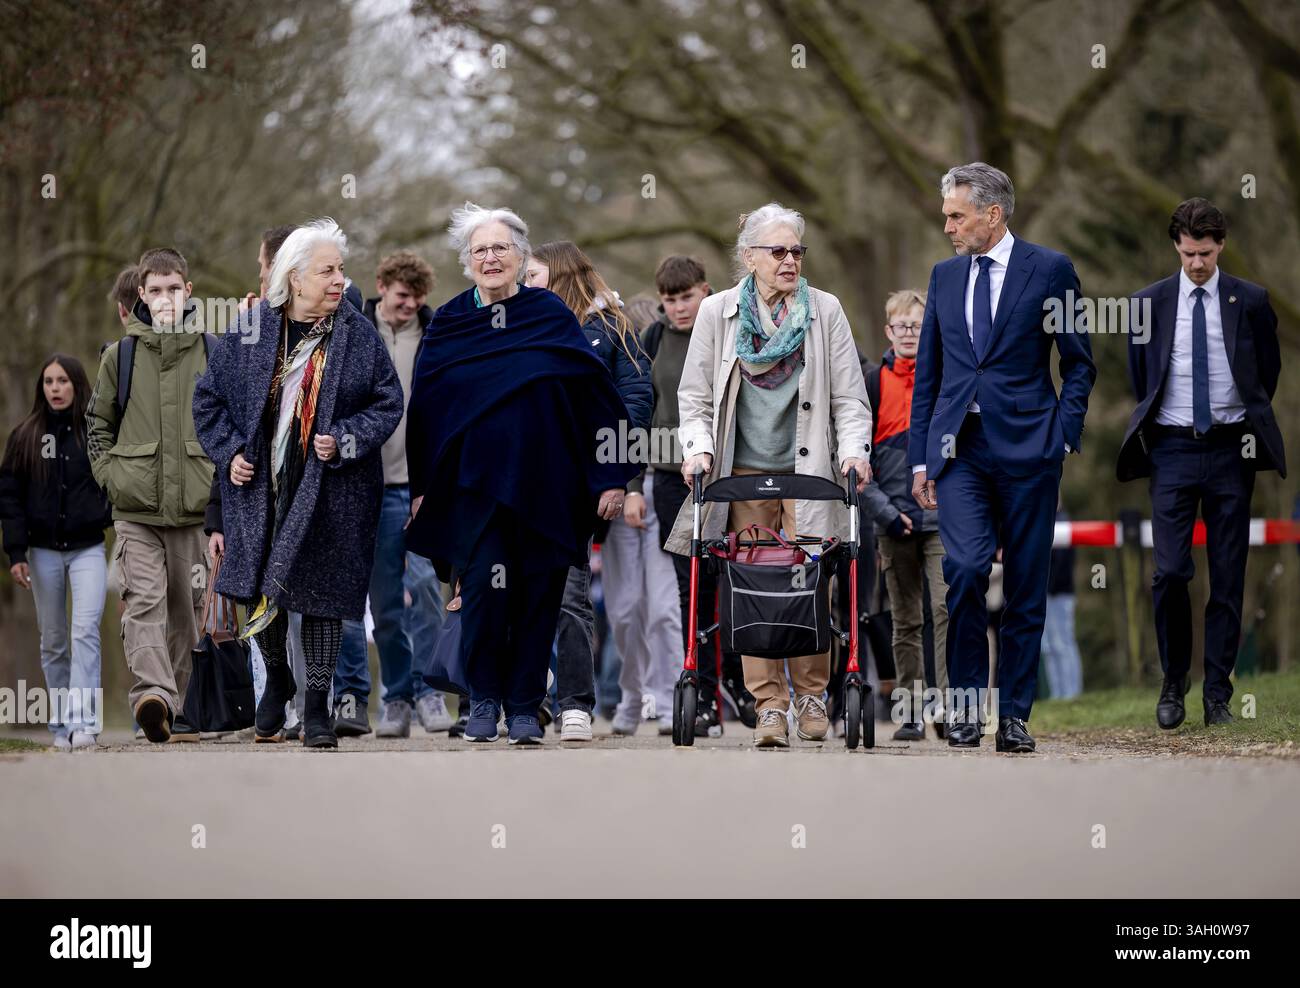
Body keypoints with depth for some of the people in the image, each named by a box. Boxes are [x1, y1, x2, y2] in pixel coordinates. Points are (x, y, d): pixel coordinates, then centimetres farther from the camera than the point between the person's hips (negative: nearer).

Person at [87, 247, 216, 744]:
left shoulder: (213, 352, 7)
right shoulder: (120, 354, 6)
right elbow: (97, 422, 16)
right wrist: (109, 474, 4)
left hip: (194, 508, 1)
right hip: (136, 509, -1)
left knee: (186, 608, 8)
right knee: (144, 600, -17)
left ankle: (177, 704, 20)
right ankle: (153, 694, -31)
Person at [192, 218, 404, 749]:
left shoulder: (359, 334, -3)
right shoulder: (250, 330, -1)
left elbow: (388, 401, 2)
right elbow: (209, 396, 8)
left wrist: (346, 441, -13)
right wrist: (229, 451, -3)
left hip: (330, 491, -1)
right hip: (259, 488, 1)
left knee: (321, 591, -1)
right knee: (260, 586, 4)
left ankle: (317, 704, 10)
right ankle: (276, 677, 31)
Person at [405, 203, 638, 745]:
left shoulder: (552, 315, 3)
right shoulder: (448, 324, 6)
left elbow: (597, 394, 1)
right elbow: (422, 408, 10)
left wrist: (611, 476, -4)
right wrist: (420, 487, 6)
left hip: (544, 485, 0)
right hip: (475, 484, 0)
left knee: (538, 597, 2)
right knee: (484, 590, -10)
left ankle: (525, 706, 11)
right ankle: (484, 700, 4)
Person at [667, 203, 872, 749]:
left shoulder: (825, 311, 5)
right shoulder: (717, 312, 6)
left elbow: (849, 396, 5)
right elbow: (695, 395, 9)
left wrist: (853, 449, -10)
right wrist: (699, 447, -7)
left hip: (809, 473, 0)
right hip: (745, 472, 0)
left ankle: (812, 695, 8)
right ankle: (769, 703, 0)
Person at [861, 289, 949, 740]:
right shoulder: (874, 382, 6)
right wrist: (882, 508, -6)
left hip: (943, 517, -1)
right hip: (895, 520, 1)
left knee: (947, 610, -15)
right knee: (906, 622, 6)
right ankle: (912, 714, 11)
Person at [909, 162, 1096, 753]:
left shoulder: (1049, 270, 0)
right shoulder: (945, 276, 12)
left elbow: (1079, 364, 5)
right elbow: (927, 373, 16)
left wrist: (1063, 435, -6)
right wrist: (920, 457, 11)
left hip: (1026, 448, -2)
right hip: (959, 448, 2)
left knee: (1026, 589, 2)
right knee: (965, 565, -17)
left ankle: (1013, 714, 10)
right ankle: (965, 696, -4)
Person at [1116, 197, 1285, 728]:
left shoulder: (1251, 301, 1)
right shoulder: (1149, 302, 2)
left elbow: (1268, 372, 12)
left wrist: (1250, 424, 11)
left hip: (1229, 450, 0)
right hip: (1172, 450, 0)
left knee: (1228, 578, 2)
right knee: (1169, 572, -8)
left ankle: (1217, 694, 8)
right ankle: (1174, 682, 10)